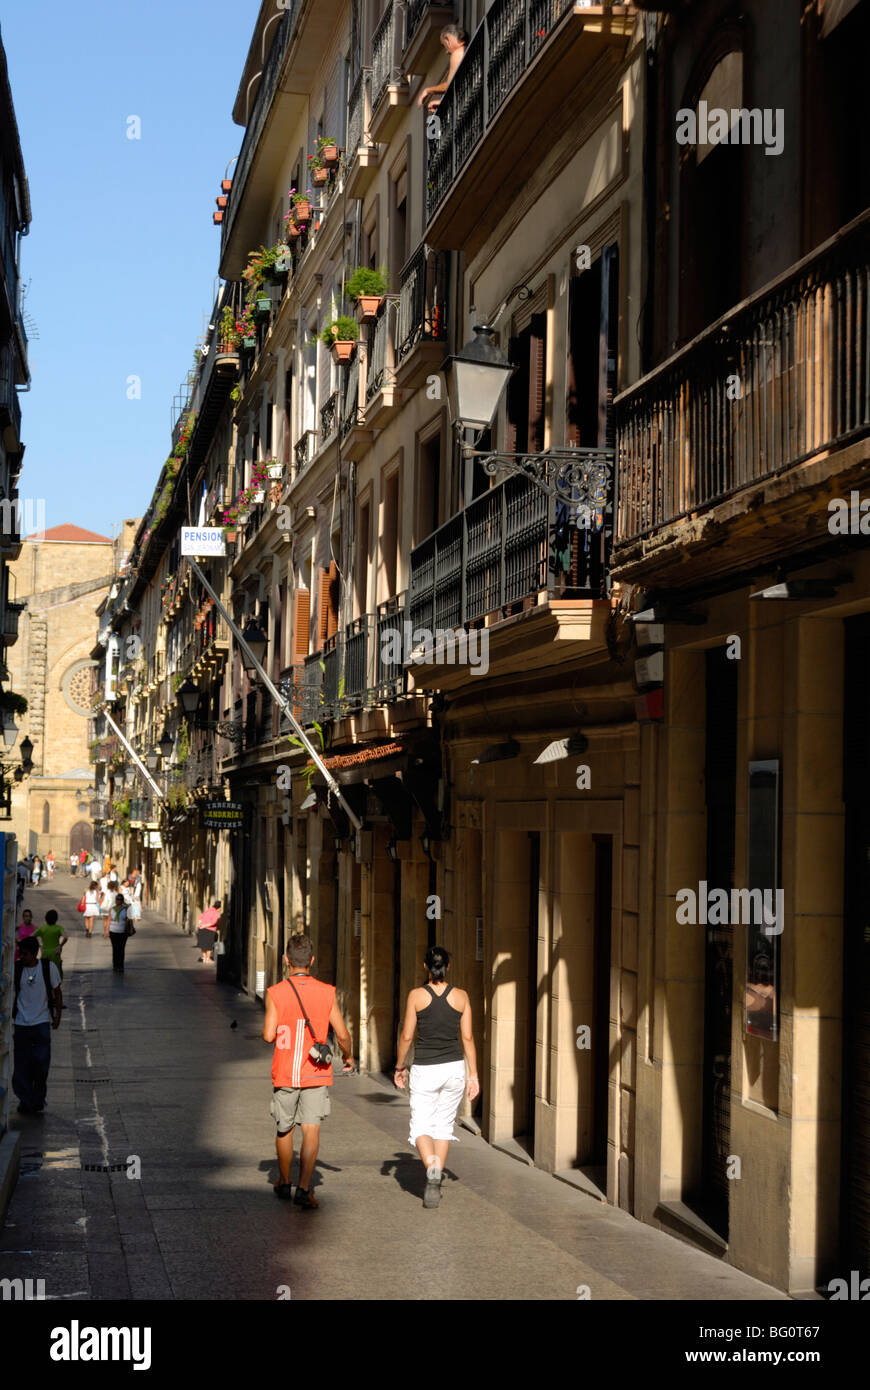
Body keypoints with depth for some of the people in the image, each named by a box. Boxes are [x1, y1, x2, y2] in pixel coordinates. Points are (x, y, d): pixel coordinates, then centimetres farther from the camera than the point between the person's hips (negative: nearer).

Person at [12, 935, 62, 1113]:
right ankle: (25, 1101, 12)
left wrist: (57, 1015, 6)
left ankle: (38, 1099, 13)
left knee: (41, 1062, -2)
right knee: (22, 1065, 1)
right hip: (21, 1023, 1)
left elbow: (57, 993, 7)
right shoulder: (15, 968, -4)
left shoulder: (49, 967, -4)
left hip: (42, 1022, -1)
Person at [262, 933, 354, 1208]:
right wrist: (348, 1056, 18)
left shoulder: (276, 993, -7)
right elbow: (342, 1035, -2)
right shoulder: (326, 992, -4)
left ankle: (284, 1182, 33)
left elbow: (269, 1036, -11)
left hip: (284, 1074, 0)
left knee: (284, 1129, 16)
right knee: (311, 1129, -2)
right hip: (316, 1073, 0)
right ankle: (304, 1188, -15)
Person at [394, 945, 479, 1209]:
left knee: (420, 1128, 4)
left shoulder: (417, 995, -6)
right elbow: (467, 1038, -1)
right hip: (454, 1068, 2)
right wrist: (473, 1075, 5)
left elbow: (407, 1036, -3)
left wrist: (399, 1066, 11)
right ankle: (435, 1184, 17)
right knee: (443, 1126, 16)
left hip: (425, 1069, -2)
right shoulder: (461, 996, -1)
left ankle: (432, 1168, -25)